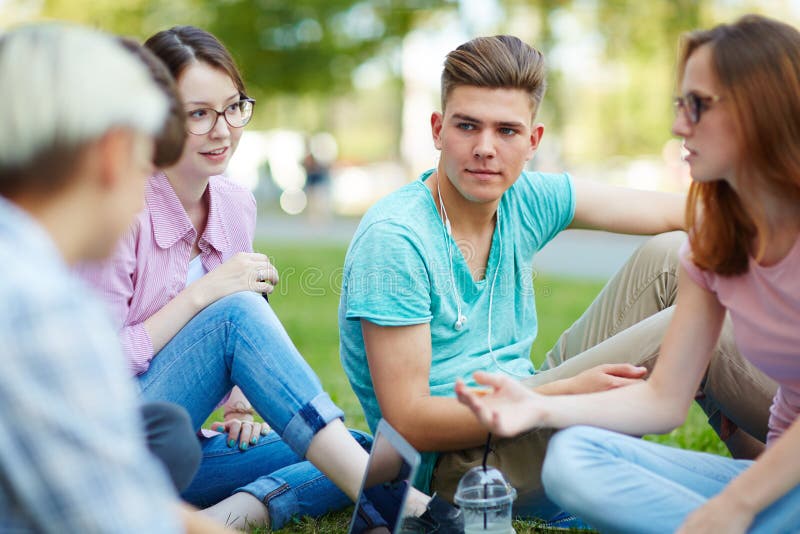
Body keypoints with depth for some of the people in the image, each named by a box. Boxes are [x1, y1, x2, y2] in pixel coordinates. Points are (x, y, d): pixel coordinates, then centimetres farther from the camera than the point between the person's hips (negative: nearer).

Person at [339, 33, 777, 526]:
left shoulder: (526, 200, -2)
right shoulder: (392, 240, -21)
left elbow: (676, 212, 3)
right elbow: (410, 422, -23)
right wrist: (566, 395, -29)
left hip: (522, 414, 8)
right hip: (456, 462, -8)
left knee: (670, 258, 0)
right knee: (690, 328, -17)